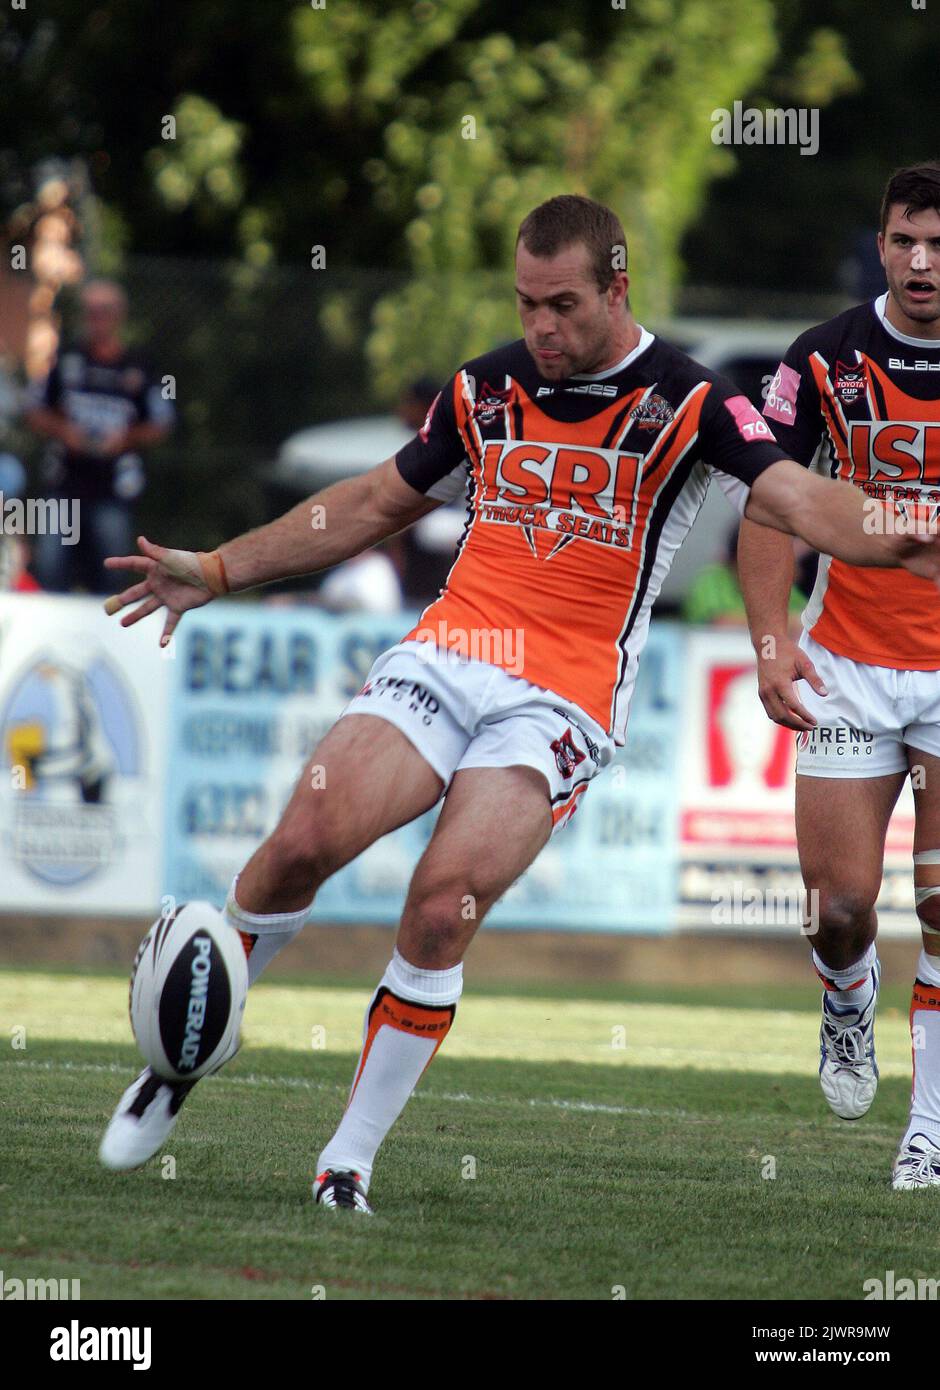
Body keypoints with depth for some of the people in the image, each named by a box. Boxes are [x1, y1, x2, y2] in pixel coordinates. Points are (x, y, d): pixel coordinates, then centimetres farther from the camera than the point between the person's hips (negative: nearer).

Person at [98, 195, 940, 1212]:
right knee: (304, 842, -19)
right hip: (444, 659, 3)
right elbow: (376, 503, 24)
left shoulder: (685, 403, -1)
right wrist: (215, 571, 23)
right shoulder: (486, 388, 12)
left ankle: (349, 1163, -7)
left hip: (562, 701, -3)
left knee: (441, 912, -21)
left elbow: (795, 497, -14)